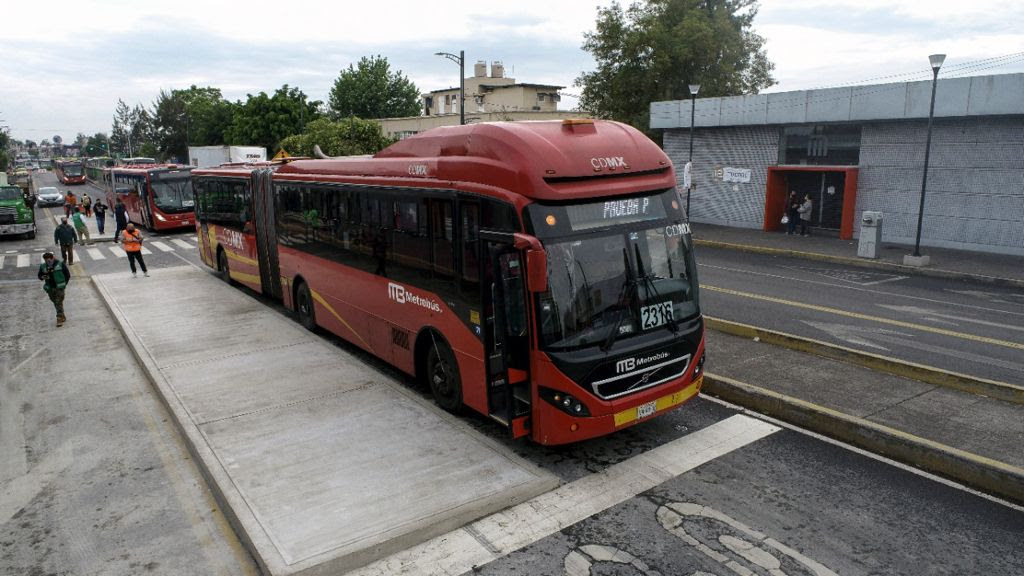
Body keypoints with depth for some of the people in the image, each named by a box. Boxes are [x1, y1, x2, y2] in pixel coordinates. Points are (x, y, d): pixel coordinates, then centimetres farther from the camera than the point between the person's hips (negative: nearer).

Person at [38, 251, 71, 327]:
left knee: (59, 303, -10)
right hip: (50, 288, 4)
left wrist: (64, 284, -3)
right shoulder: (43, 266, 1)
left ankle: (59, 319, -9)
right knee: (55, 303, 12)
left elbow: (67, 275, 1)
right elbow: (39, 276, 12)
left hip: (59, 287, -4)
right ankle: (62, 316, 26)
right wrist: (43, 277, -12)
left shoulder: (60, 264, -7)